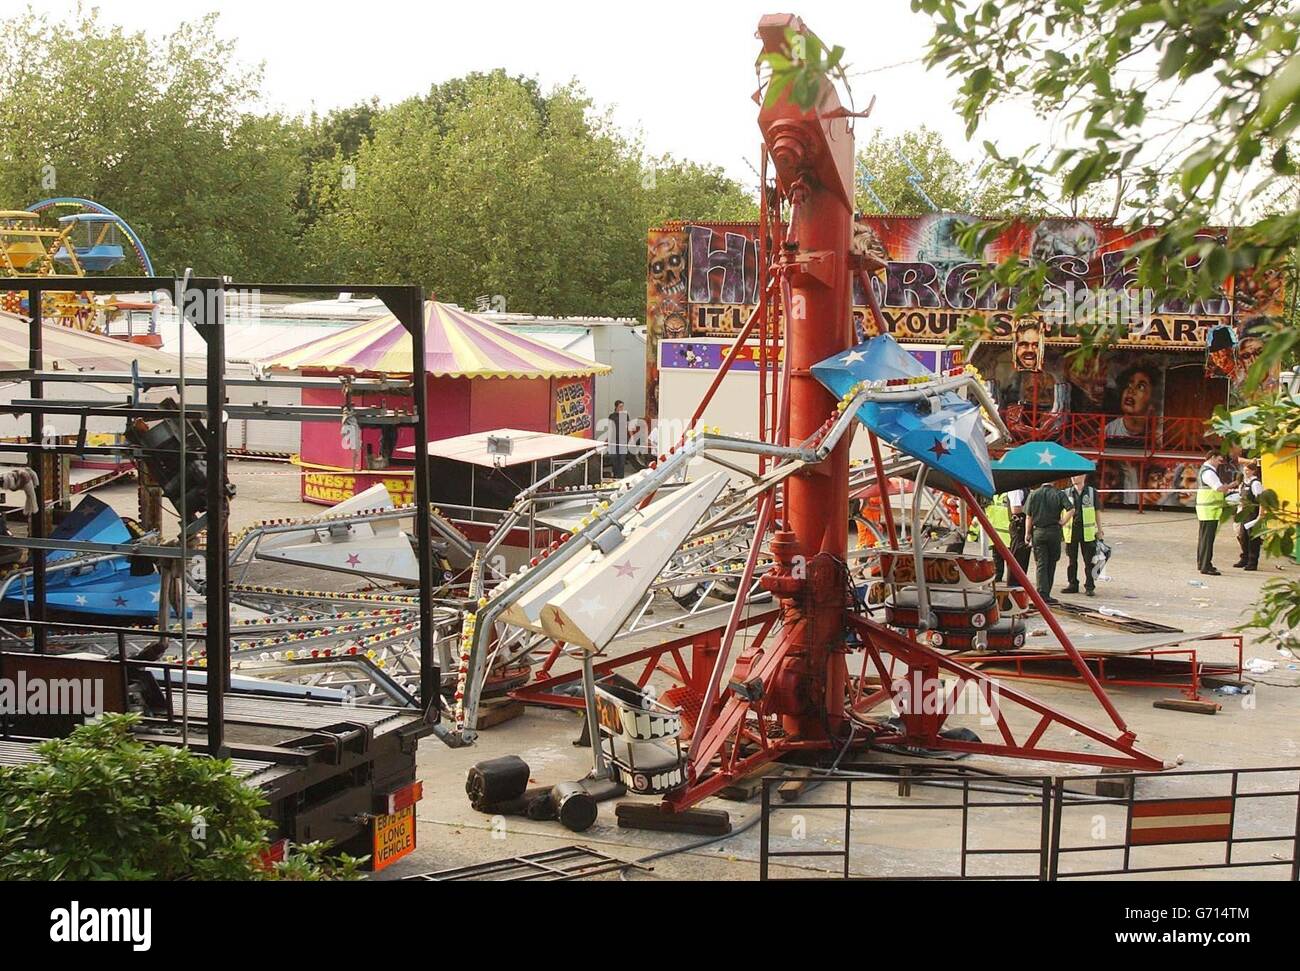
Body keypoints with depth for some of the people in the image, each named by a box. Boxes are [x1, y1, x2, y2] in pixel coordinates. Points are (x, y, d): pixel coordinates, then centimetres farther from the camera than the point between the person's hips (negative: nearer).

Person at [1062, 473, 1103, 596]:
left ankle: (1090, 587, 5)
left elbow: (1097, 513, 8)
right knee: (1072, 560, 8)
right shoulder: (1067, 493, 6)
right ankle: (1072, 585, 17)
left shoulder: (1092, 492, 4)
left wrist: (1099, 530, 6)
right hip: (1071, 531, 2)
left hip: (1087, 531, -1)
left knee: (1089, 561, 0)